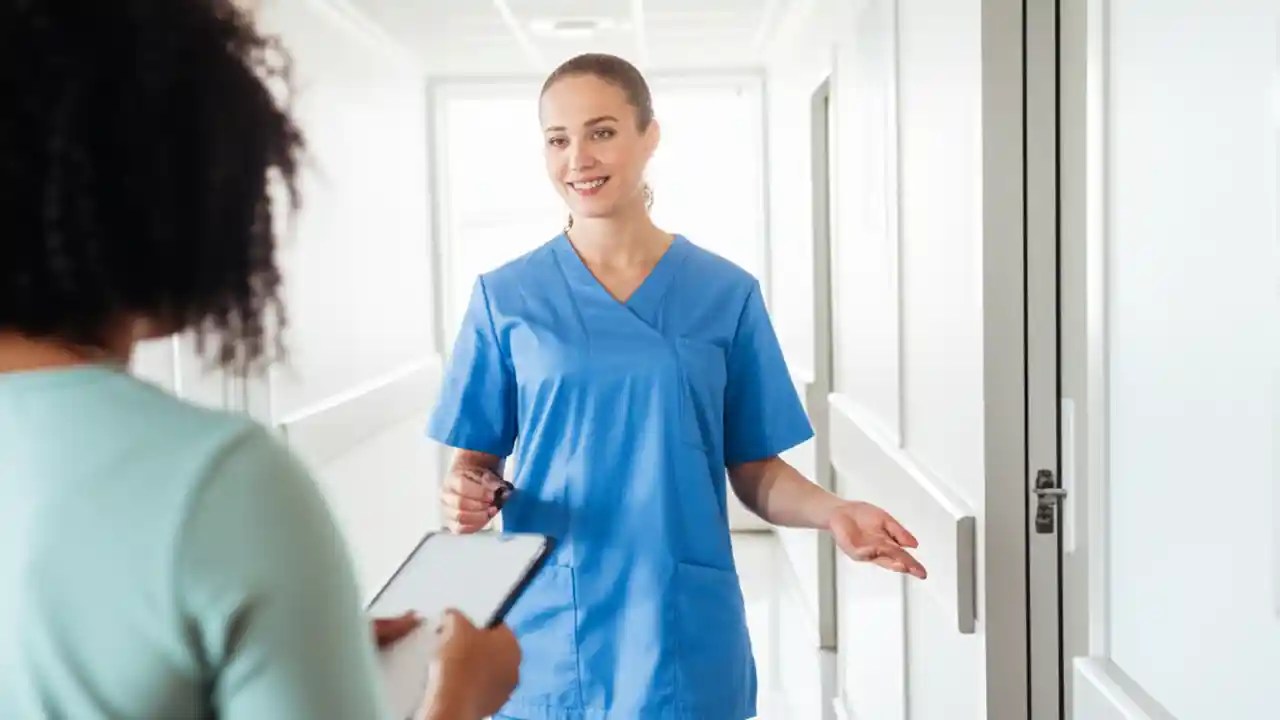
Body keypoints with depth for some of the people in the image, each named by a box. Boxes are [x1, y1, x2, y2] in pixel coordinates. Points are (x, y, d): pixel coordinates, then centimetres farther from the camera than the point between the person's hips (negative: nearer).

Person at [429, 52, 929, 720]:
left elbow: (755, 471, 3)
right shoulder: (506, 295, 0)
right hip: (548, 630, 1)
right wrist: (468, 497, -17)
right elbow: (478, 463, 5)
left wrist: (832, 511, -15)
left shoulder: (726, 293, 0)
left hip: (684, 631, 0)